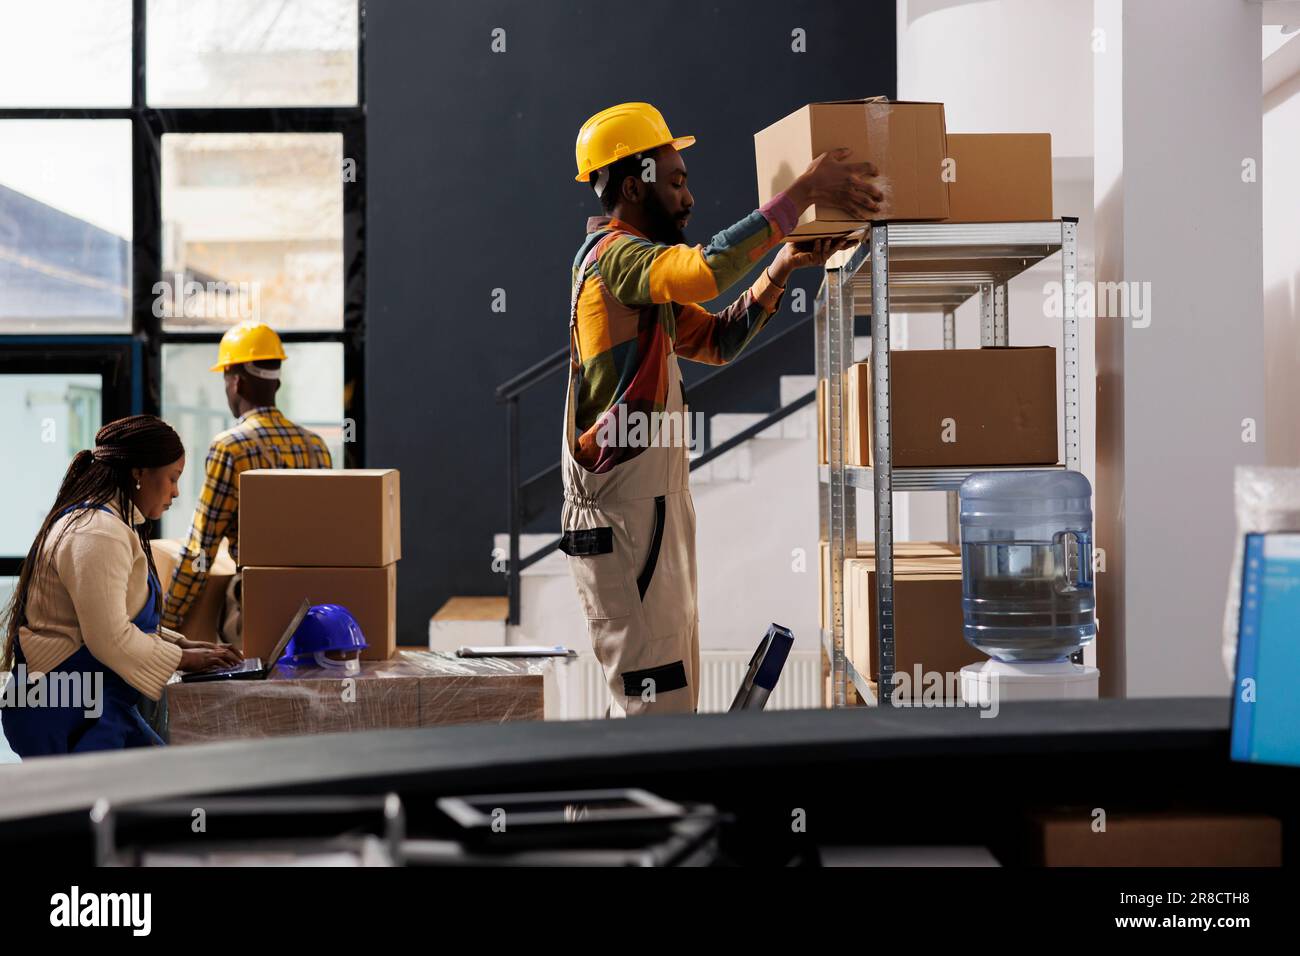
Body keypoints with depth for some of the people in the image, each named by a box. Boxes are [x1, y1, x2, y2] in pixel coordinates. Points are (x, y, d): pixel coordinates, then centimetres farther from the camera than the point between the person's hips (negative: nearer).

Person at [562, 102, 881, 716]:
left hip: (656, 508, 11)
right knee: (656, 700, -11)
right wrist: (803, 192, -26)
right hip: (622, 515, -11)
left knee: (669, 694, 14)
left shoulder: (635, 267, 20)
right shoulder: (614, 254, -13)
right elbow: (709, 267, -32)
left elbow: (719, 340, 21)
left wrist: (780, 270, 8)